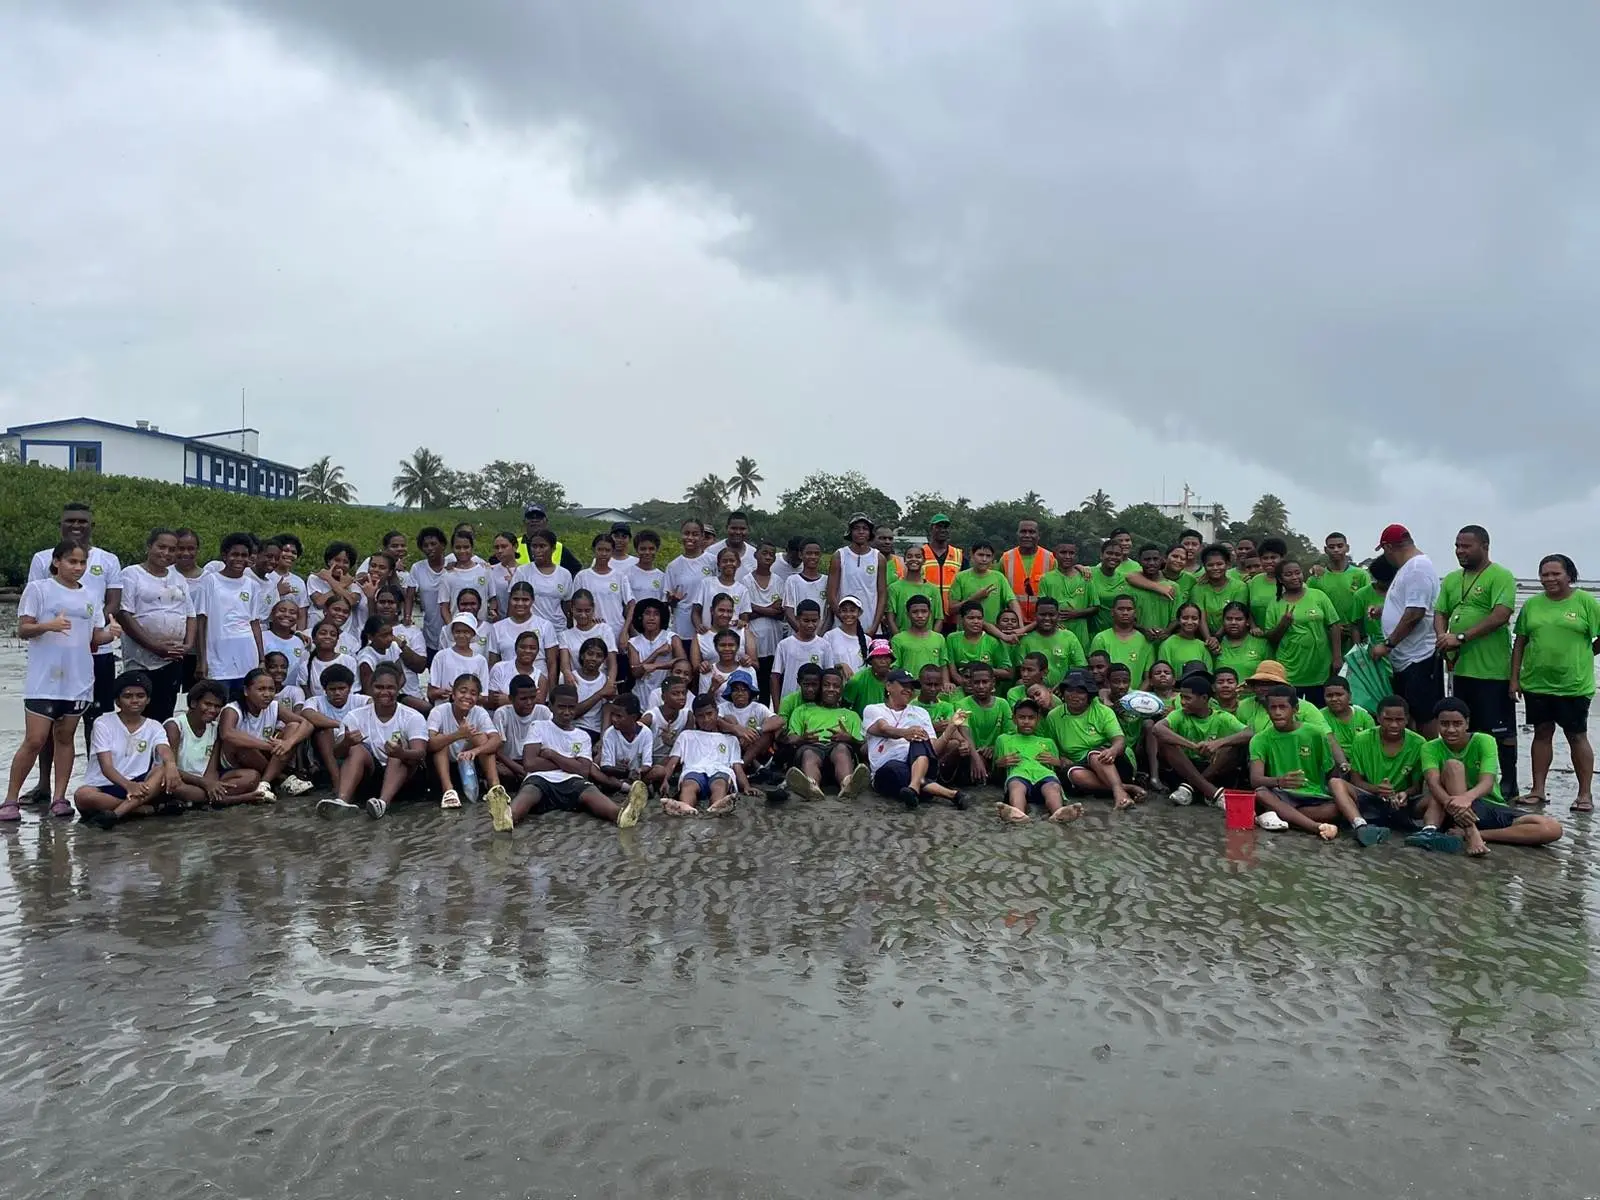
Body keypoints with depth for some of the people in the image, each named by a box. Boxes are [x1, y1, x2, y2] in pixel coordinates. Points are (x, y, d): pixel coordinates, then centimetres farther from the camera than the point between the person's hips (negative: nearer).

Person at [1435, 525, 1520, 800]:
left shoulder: (1501, 577, -7)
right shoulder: (1451, 579, 15)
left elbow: (1501, 615, -18)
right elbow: (1440, 614, 15)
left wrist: (1461, 638, -20)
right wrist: (1442, 637, -7)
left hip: (1492, 670, -7)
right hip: (1459, 667, 7)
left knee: (1502, 730, 1)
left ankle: (1509, 785, 10)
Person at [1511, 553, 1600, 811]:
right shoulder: (1532, 604, 6)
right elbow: (1520, 642, 8)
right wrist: (1514, 678, 6)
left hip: (1574, 684, -3)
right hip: (1536, 683, 3)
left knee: (1577, 736, 5)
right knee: (1542, 733, 10)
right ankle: (1538, 789, 17)